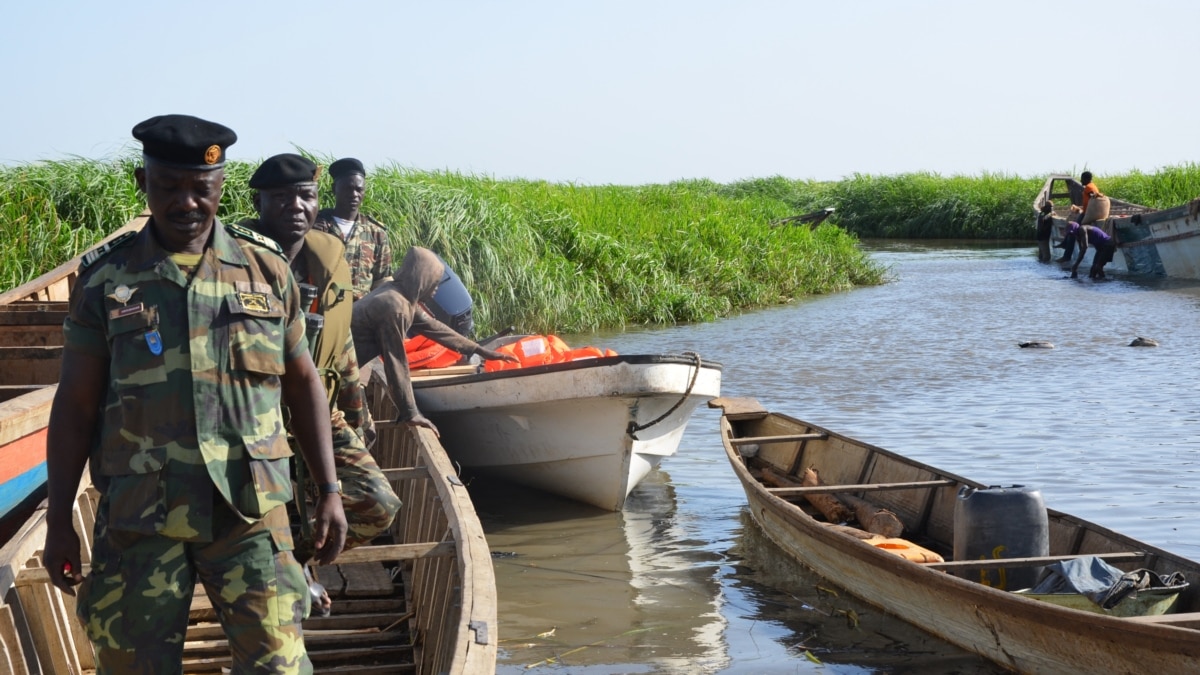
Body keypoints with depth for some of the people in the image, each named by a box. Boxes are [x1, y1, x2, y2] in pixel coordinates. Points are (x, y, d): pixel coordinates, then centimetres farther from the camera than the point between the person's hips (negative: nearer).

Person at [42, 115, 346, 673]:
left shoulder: (266, 270, 5)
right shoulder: (105, 278, 3)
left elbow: (303, 384, 12)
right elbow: (75, 406, 5)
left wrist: (328, 490, 8)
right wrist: (58, 522, 3)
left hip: (249, 509, 0)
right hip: (137, 517, 0)